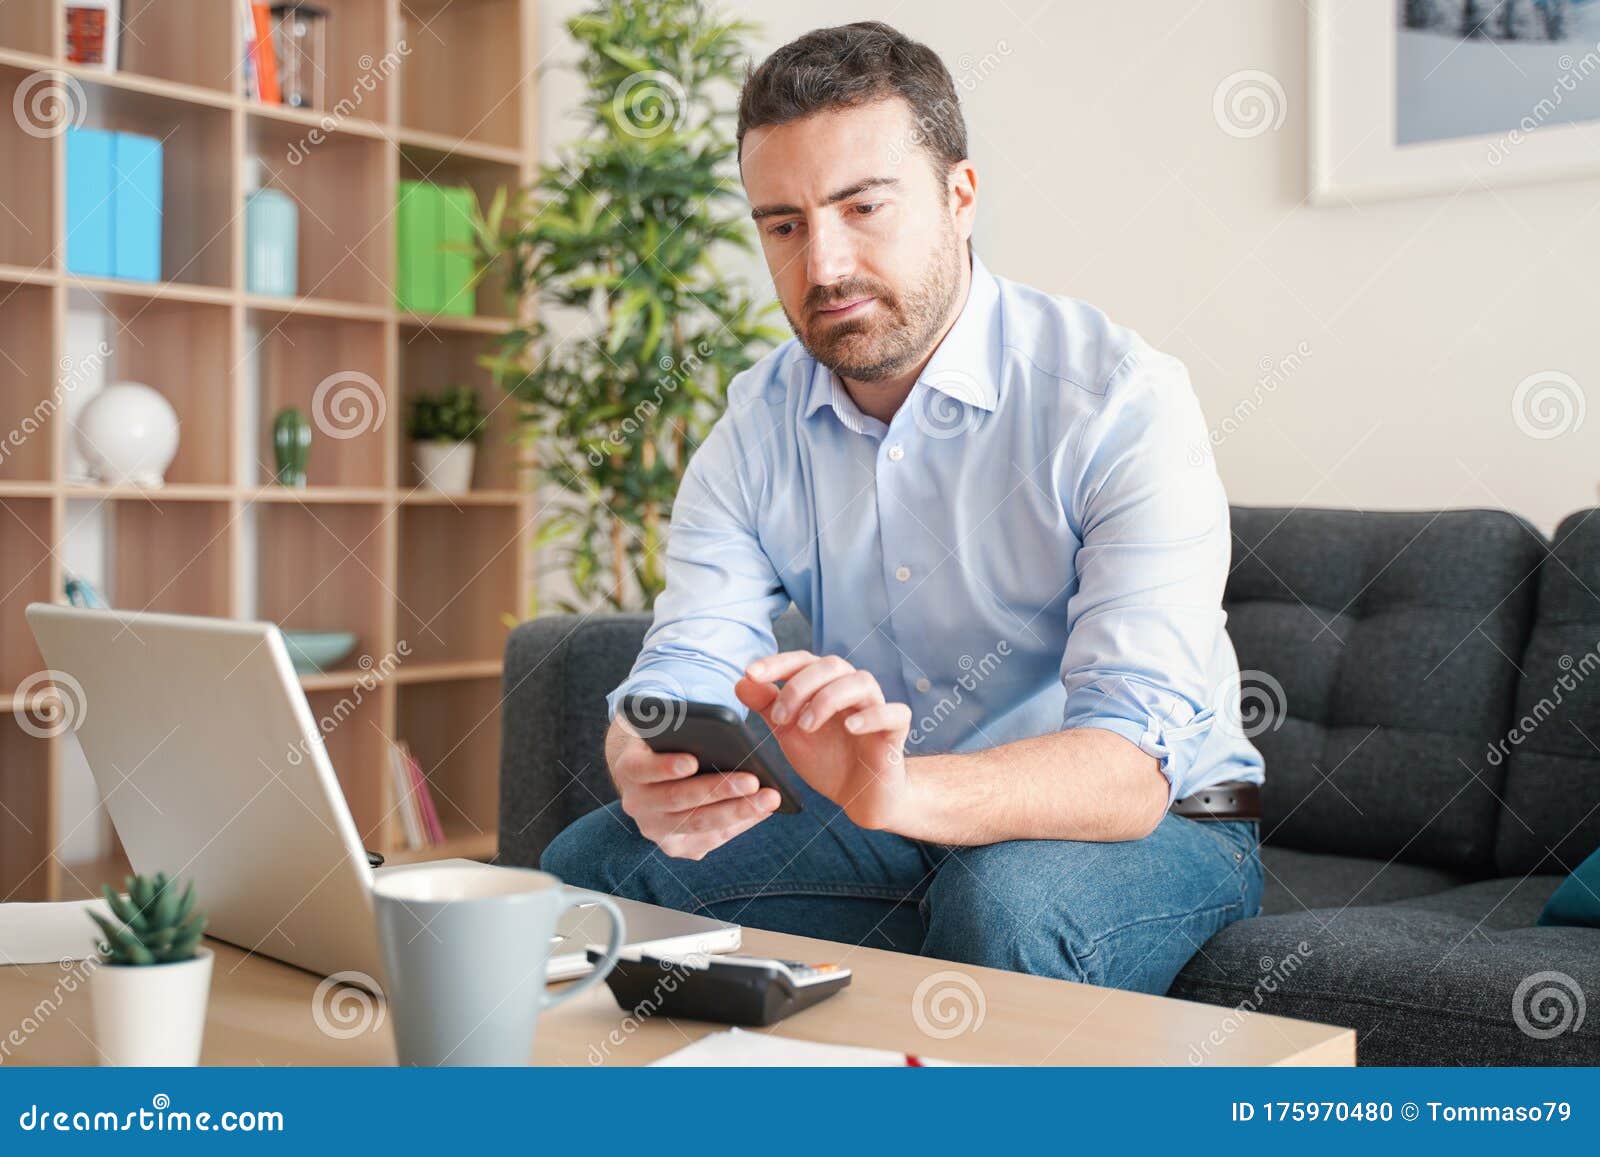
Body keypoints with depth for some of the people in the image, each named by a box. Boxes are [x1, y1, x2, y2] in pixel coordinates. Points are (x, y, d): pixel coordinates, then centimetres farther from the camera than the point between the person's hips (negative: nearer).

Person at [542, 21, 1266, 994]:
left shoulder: (1122, 401, -20)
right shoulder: (759, 423, -2)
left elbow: (1129, 765, -30)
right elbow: (683, 672, -9)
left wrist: (904, 791, -50)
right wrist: (651, 775, -35)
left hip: (1155, 830, -4)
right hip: (893, 837, 4)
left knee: (1002, 904, -37)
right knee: (590, 865, -13)